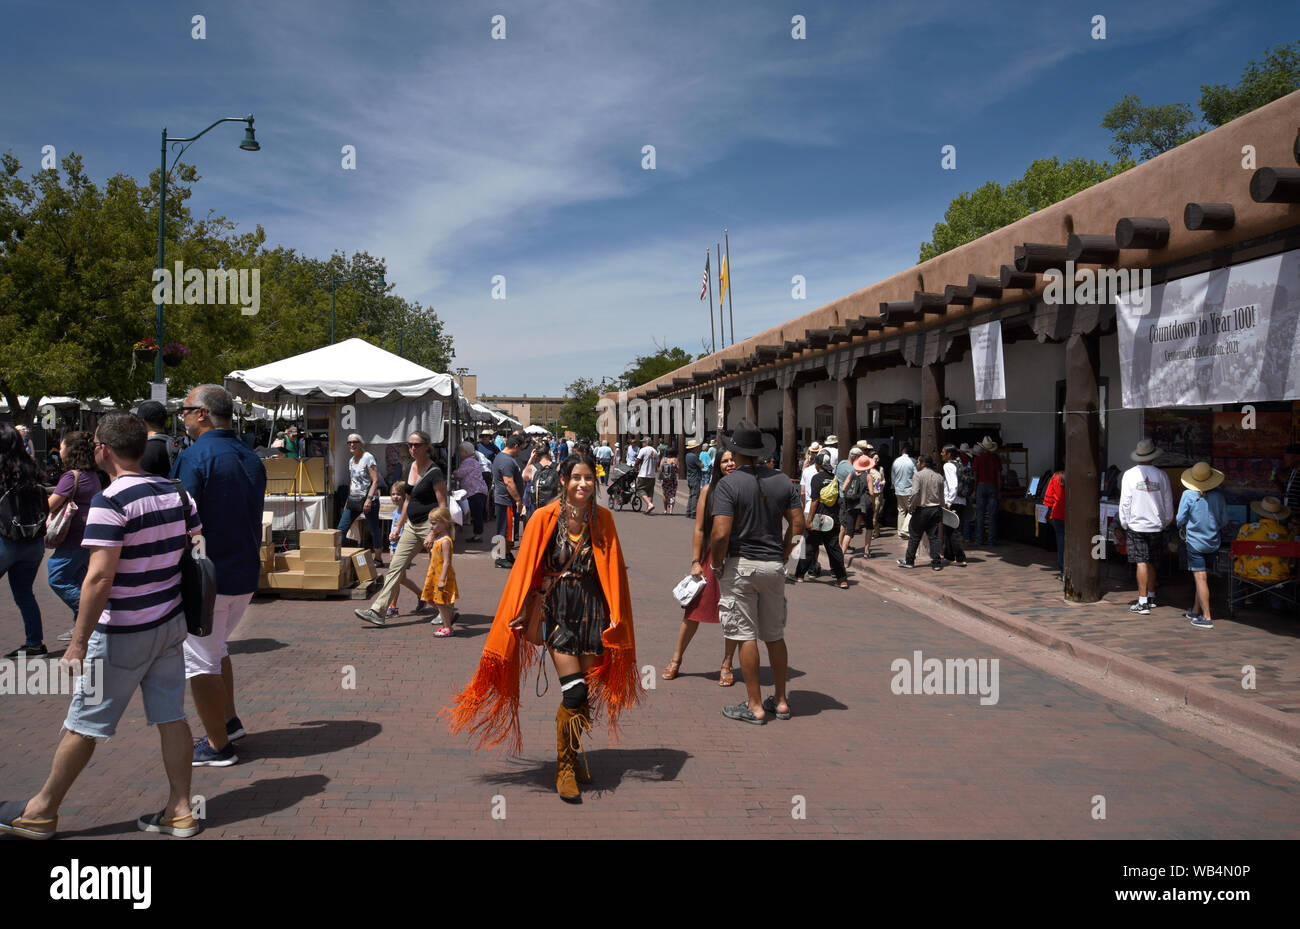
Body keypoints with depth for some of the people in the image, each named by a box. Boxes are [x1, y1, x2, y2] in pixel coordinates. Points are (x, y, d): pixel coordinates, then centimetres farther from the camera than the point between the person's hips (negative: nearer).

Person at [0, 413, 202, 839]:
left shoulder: (110, 501, -18)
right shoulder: (176, 493, 3)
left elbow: (100, 577, -23)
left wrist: (79, 642, -19)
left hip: (123, 633, -6)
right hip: (170, 623, 7)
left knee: (83, 723, 7)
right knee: (171, 716, 11)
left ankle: (42, 811, 23)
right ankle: (180, 810, 15)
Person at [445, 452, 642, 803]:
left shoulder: (602, 519, 3)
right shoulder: (545, 518, -6)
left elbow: (612, 569, 5)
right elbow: (526, 569, -4)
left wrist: (615, 615, 0)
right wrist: (519, 612, -9)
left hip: (592, 611, 3)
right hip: (557, 611, -3)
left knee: (587, 691, 6)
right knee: (575, 691, -10)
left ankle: (572, 754, 29)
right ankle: (564, 768, 6)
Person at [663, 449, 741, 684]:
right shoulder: (709, 491, 1)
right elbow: (699, 530, 3)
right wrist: (695, 562, -1)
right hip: (711, 558, 1)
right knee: (695, 609, 6)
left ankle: (727, 665, 21)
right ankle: (676, 659, 22)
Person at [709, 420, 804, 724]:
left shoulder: (728, 484, -12)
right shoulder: (783, 481, 4)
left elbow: (720, 533, -19)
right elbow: (798, 524, 4)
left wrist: (716, 565, -4)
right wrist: (783, 556, 13)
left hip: (740, 565, -5)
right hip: (774, 566, 5)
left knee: (745, 635, 1)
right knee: (775, 635, 15)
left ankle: (755, 705, 6)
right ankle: (781, 701, 22)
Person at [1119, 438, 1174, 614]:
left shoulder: (1129, 475, -7)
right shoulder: (1161, 475, 0)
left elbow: (1124, 502, -5)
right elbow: (1168, 503, 7)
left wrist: (1124, 523, 5)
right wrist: (1165, 522, 20)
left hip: (1136, 525, -3)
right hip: (1156, 525, 3)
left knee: (1141, 562, -5)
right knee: (1151, 561, 16)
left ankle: (1143, 602, -7)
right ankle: (1151, 597, 28)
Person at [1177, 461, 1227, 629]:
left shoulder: (1188, 495, -12)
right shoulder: (1218, 496, -3)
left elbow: (1180, 519, -7)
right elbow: (1224, 522, 4)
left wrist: (1184, 530, 14)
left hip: (1195, 542, -4)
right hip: (1213, 543, 4)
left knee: (1201, 578, -4)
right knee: (1204, 577, 15)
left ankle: (1207, 617, -7)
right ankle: (1196, 611, 27)